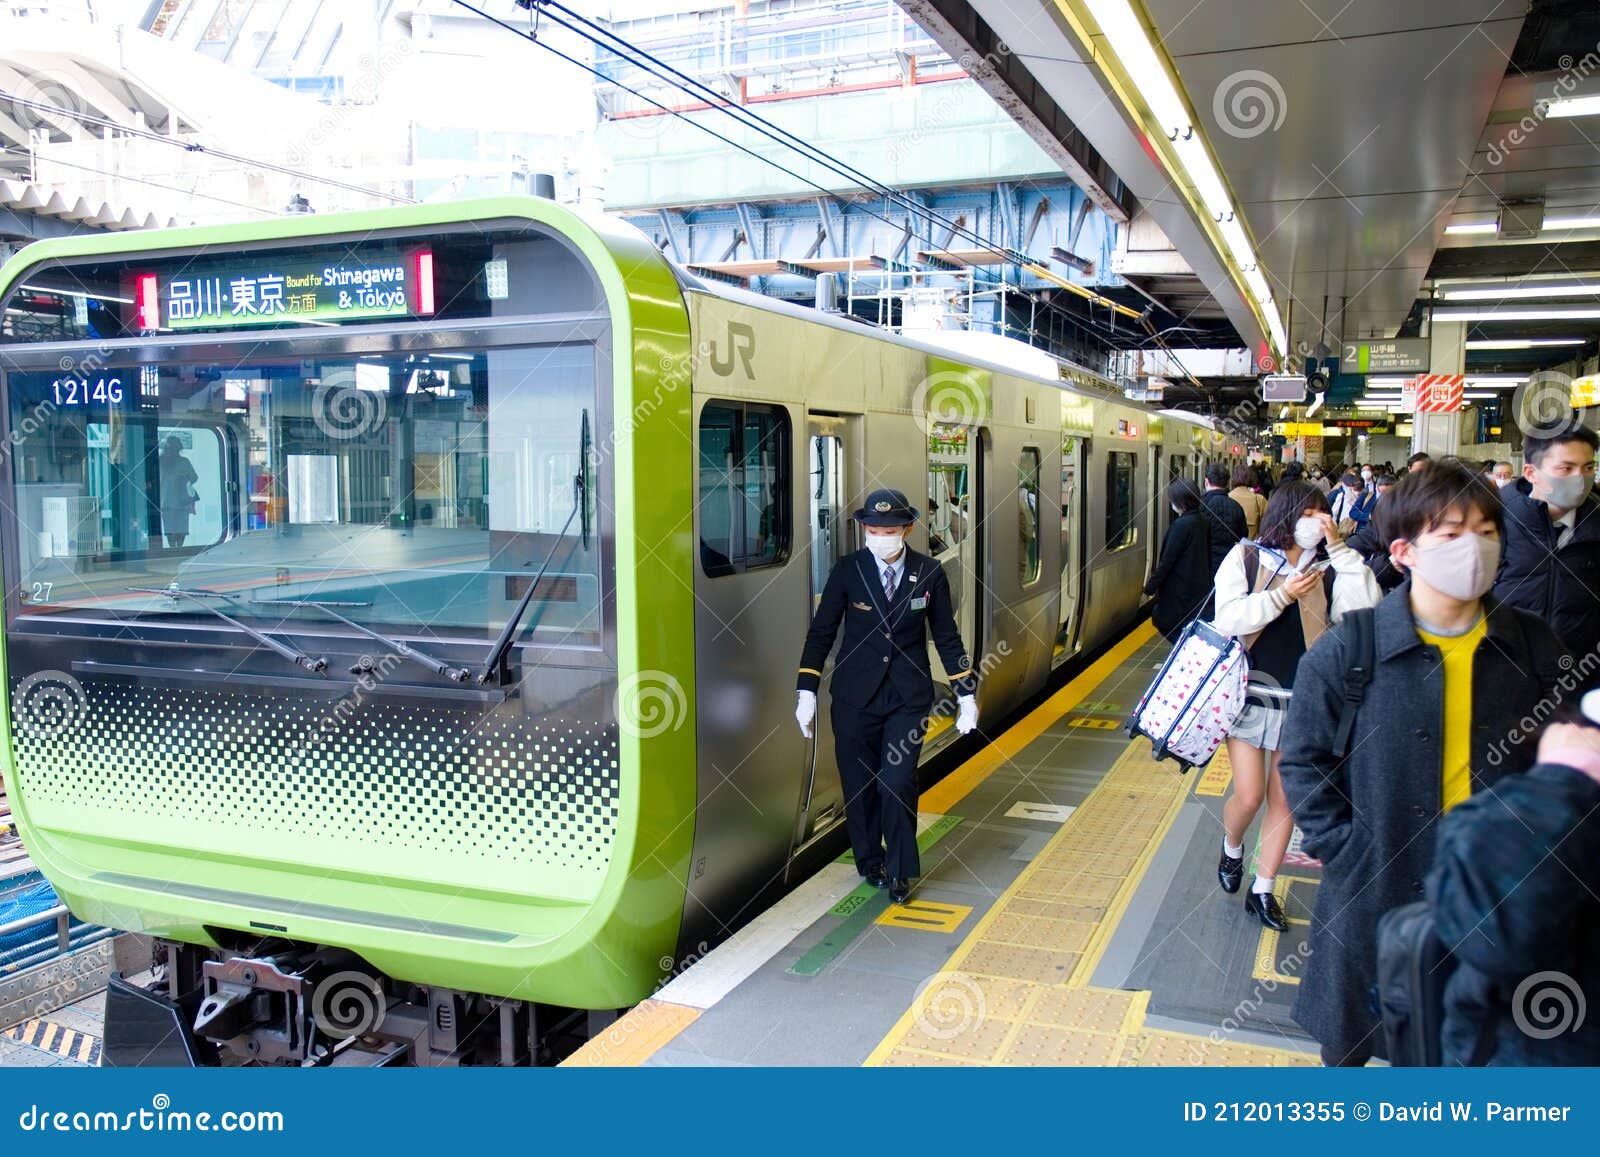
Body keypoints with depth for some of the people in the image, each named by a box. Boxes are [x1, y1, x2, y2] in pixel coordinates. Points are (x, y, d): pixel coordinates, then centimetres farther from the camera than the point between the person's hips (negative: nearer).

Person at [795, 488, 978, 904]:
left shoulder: (930, 573, -2)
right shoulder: (847, 571, -5)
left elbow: (947, 637, 5)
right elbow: (821, 632, 0)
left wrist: (966, 695, 4)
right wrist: (806, 691, -5)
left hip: (908, 697, 0)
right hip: (855, 696, 1)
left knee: (898, 783, -7)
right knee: (859, 785, 8)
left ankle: (899, 870, 12)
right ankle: (869, 861, 29)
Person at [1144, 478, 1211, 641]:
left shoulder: (1181, 525, -21)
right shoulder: (1202, 521, 3)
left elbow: (1167, 560, -19)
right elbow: (1206, 553, 13)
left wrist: (1150, 586, -12)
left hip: (1180, 590, -9)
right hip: (1200, 585, 9)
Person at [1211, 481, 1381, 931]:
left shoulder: (1327, 570, 1)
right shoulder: (1245, 558, -3)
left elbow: (1367, 604, -16)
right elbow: (1227, 619, -12)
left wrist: (1338, 547, -17)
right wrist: (1281, 596, -21)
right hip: (1250, 694, -2)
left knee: (1285, 801, 9)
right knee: (1248, 796, -5)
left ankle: (1263, 891, 25)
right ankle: (1231, 847, 30)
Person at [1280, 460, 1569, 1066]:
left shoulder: (1533, 647, -4)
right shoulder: (1347, 649, -13)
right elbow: (1303, 759, -5)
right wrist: (1341, 850, -10)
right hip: (1372, 890, -2)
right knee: (1350, 1039, 18)